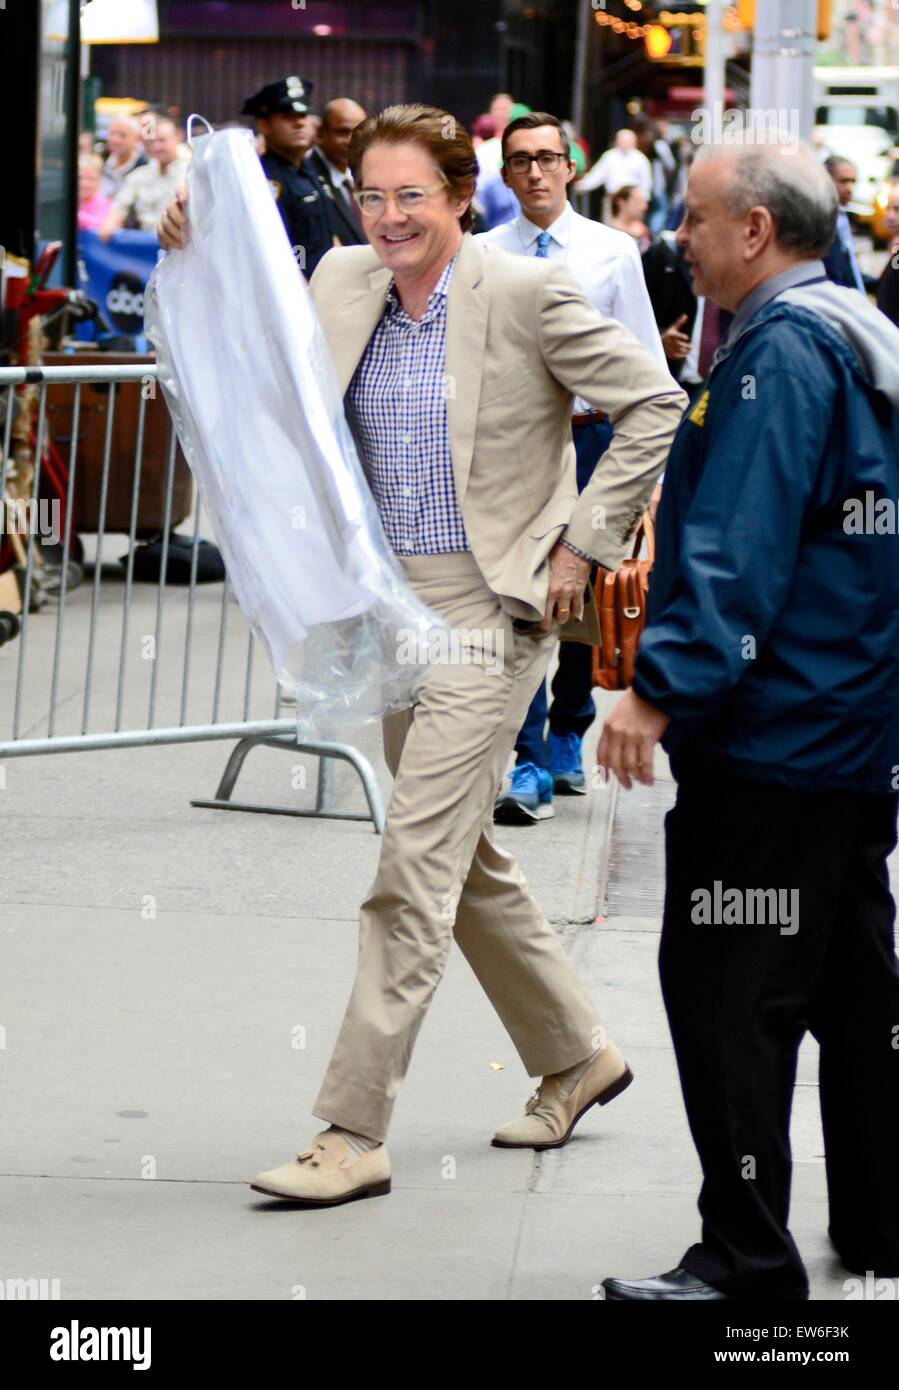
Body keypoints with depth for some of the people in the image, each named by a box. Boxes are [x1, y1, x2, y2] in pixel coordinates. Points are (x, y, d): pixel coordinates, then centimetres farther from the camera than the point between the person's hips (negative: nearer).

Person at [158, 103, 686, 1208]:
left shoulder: (526, 295, -12)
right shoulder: (343, 283, 4)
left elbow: (654, 406, -7)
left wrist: (583, 544, -9)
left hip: (492, 607, -7)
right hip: (393, 604, 7)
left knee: (414, 862, -10)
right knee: (462, 860, 16)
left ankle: (353, 1135, -8)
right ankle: (577, 1056, 35)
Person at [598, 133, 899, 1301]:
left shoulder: (781, 348, -16)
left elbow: (738, 548, -25)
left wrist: (661, 688, -27)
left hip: (770, 725, -10)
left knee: (728, 987, -7)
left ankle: (747, 1259, -6)